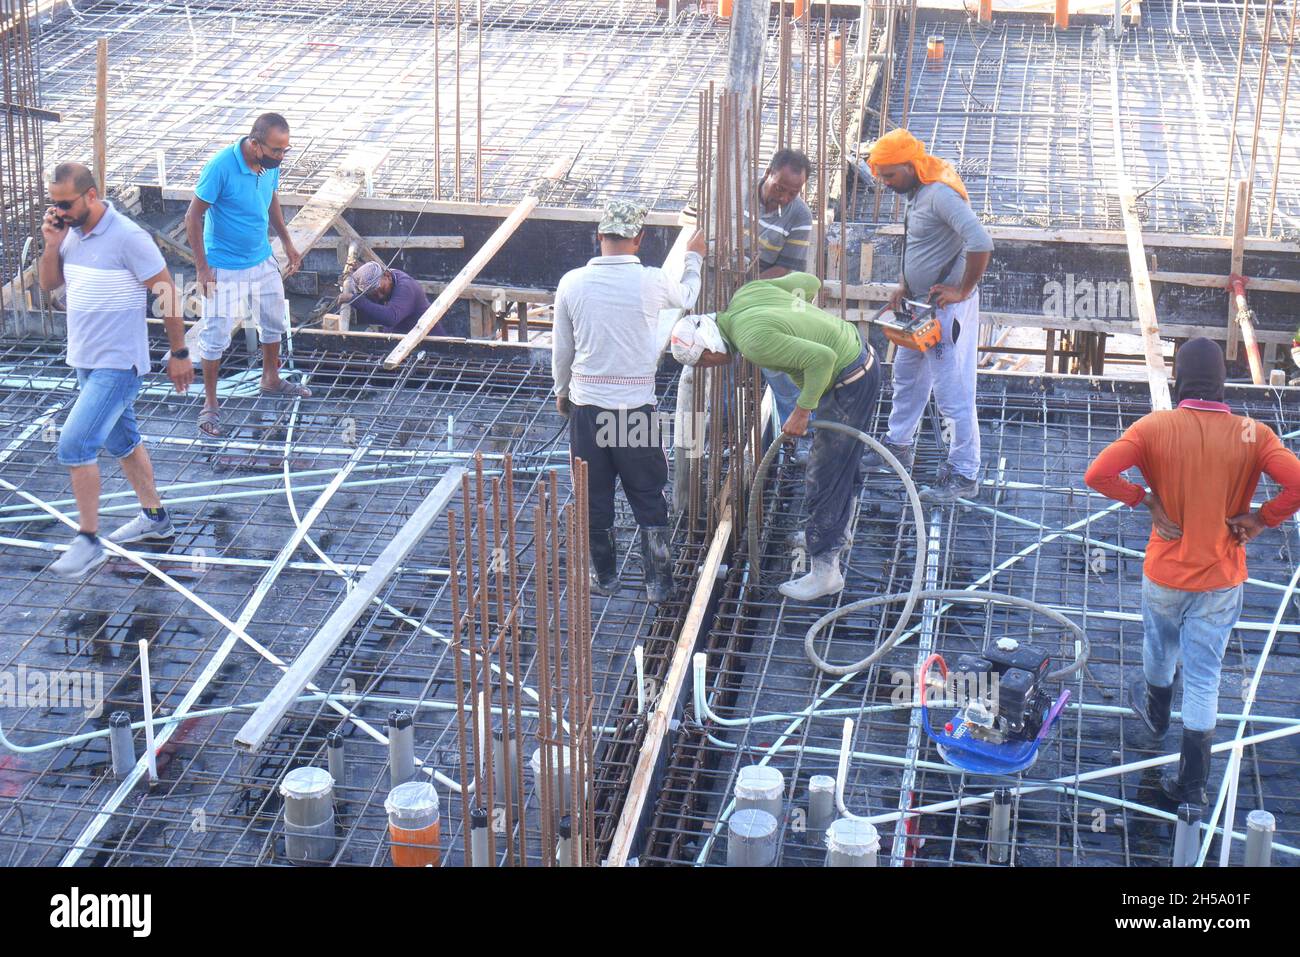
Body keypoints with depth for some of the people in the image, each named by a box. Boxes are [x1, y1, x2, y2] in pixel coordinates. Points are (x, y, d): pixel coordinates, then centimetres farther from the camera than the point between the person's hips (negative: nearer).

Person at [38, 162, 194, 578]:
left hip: (118, 365, -8)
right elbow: (48, 283, 11)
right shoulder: (72, 233, 3)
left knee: (75, 444, -14)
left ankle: (88, 540, -4)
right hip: (86, 361, 9)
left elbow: (168, 293, -14)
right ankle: (154, 517, 37)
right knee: (122, 440, 20)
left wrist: (179, 353, -10)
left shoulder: (128, 238, -19)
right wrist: (52, 245, -8)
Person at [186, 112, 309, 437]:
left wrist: (287, 242, 16)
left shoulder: (271, 164, -8)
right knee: (216, 335, 0)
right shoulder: (221, 167, -27)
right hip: (225, 268, -7)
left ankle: (270, 380, 44)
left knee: (275, 321, 20)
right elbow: (193, 217, -20)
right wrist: (202, 268, -19)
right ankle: (210, 403, 14)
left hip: (262, 261, 7)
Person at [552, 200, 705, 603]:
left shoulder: (572, 283, -6)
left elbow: (561, 350, 3)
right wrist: (694, 259, 33)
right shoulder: (652, 282, -9)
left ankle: (603, 576, 25)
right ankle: (658, 581, 16)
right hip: (636, 406, -1)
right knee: (648, 498, 11)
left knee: (595, 497, 14)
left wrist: (562, 391, 21)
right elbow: (686, 298, 15)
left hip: (586, 405, 1)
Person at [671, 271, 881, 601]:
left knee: (825, 477, -4)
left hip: (850, 383, -10)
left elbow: (822, 358, -30)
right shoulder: (746, 294, -2)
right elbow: (809, 282, 8)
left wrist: (802, 411, -21)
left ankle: (824, 571, 3)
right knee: (844, 461, 26)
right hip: (858, 354, 10)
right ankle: (837, 532, 45)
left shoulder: (753, 341, -29)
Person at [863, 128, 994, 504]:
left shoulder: (942, 194, -23)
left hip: (946, 308, -11)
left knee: (952, 392, -6)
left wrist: (963, 290, -23)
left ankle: (964, 476, 1)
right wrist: (902, 286, 12)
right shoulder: (916, 193, 9)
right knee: (907, 377, 23)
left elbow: (981, 243, -33)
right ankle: (898, 447, 40)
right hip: (920, 305, 11)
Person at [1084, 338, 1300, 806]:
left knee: (1160, 649, 29)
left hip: (1165, 573, 0)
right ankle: (1191, 781, 14)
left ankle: (1155, 711, 57)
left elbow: (1098, 474, -23)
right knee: (1204, 678, 10)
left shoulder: (1155, 426, -15)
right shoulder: (1253, 434, -14)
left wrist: (1146, 500, -10)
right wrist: (1261, 519, -9)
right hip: (1221, 578, 0)